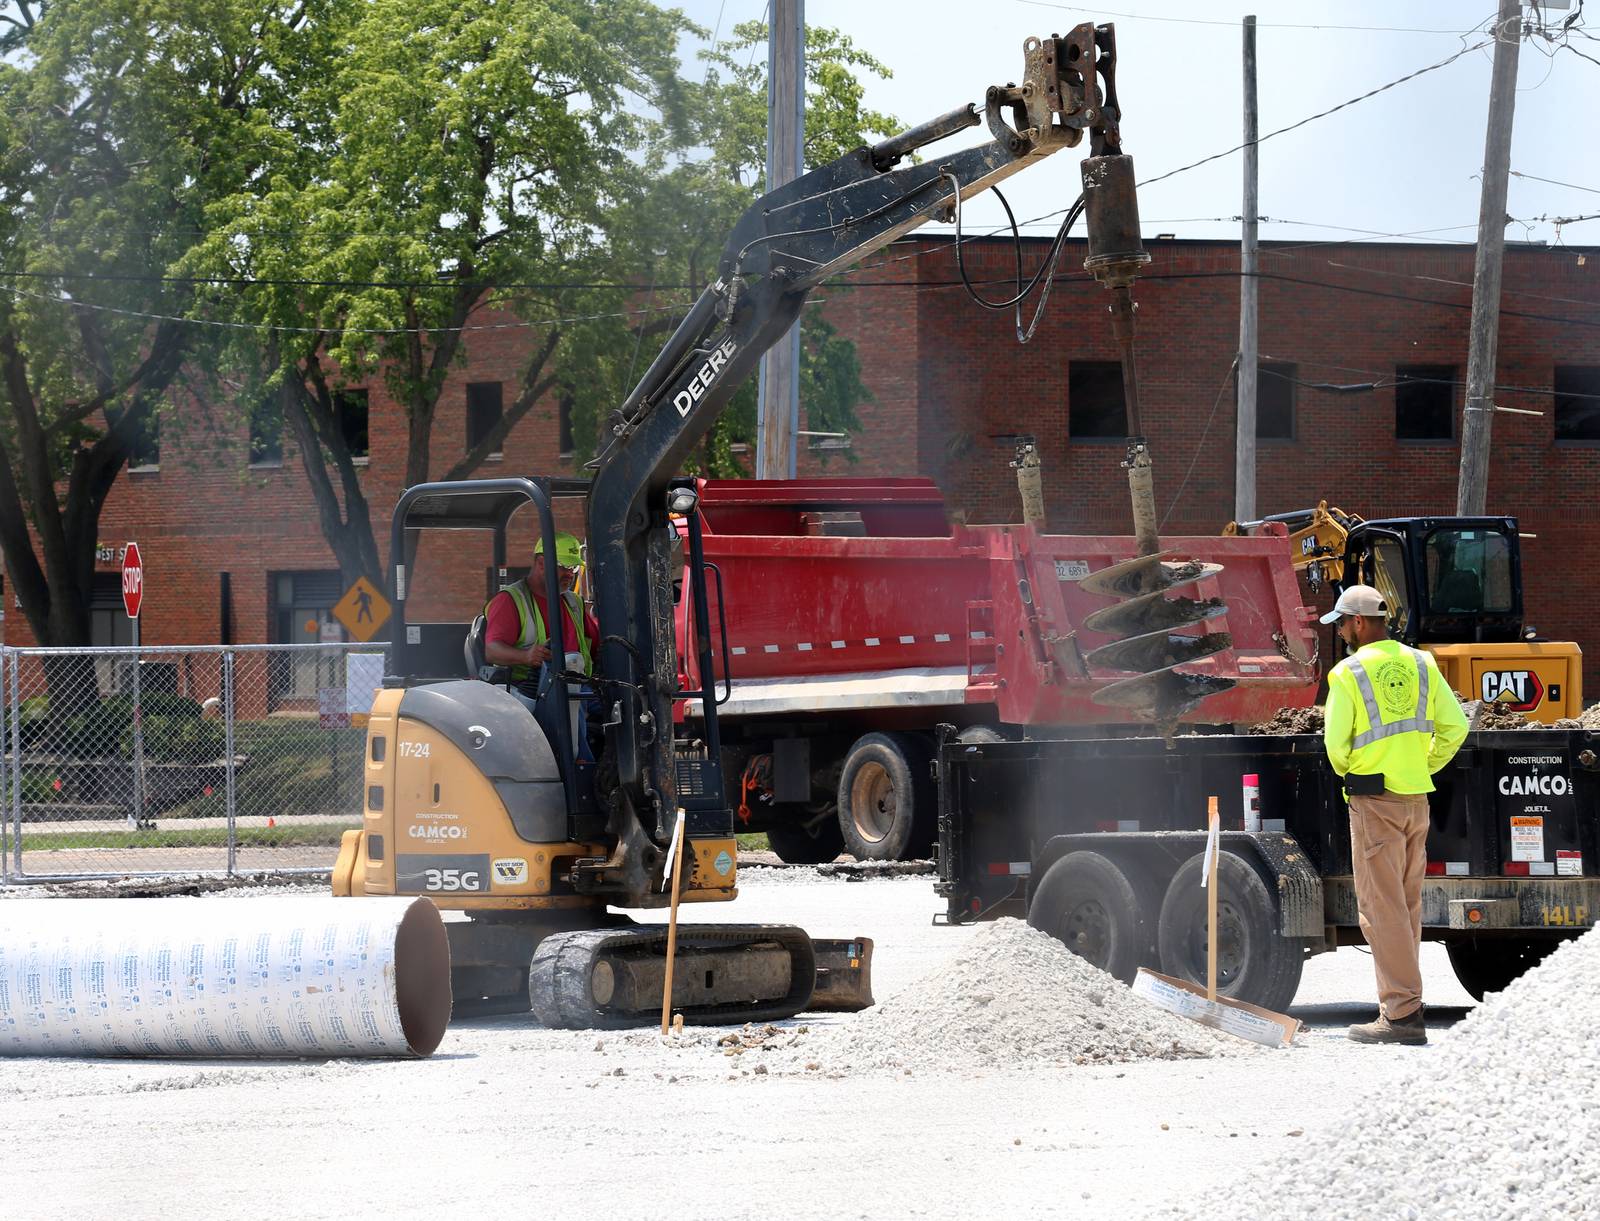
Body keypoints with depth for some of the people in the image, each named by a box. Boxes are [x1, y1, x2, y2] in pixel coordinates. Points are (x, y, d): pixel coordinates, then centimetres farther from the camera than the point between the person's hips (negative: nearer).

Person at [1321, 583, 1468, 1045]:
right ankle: (1403, 1005, 15)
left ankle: (1402, 1013, -10)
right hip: (1417, 799, 6)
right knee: (1407, 906, 12)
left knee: (1382, 907, -5)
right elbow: (1454, 728, 6)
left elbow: (1335, 743, -10)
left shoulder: (1348, 673, -8)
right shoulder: (1421, 665, 8)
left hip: (1374, 800, -6)